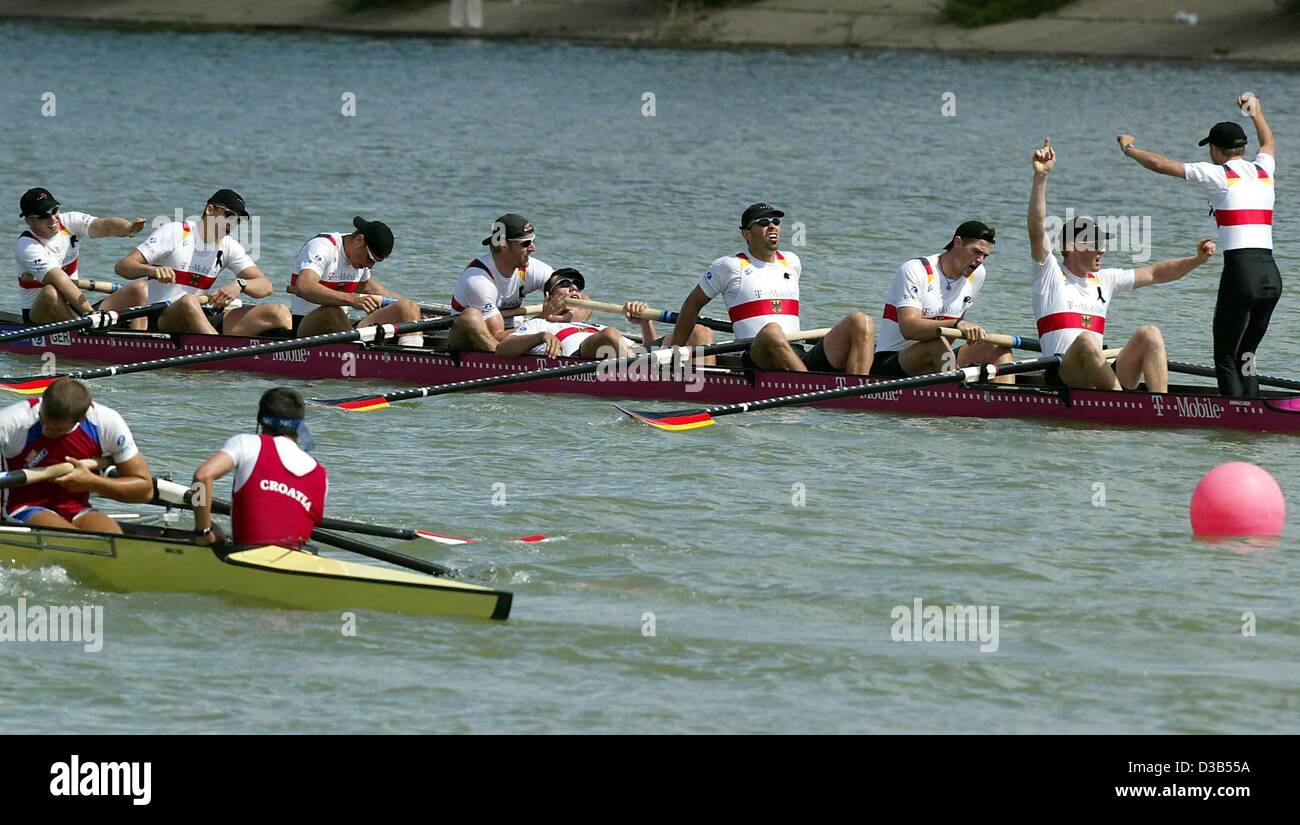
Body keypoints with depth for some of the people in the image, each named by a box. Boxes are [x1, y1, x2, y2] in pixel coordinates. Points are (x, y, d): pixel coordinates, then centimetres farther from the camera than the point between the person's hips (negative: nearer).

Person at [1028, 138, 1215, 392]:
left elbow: (1155, 273, 23)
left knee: (1150, 333, -17)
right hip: (1063, 378, -6)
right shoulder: (1051, 276, 5)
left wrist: (1196, 260, 7)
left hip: (1104, 378, 6)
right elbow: (1037, 231, -9)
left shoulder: (1104, 280, 22)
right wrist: (1040, 178, -20)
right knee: (1086, 340, -36)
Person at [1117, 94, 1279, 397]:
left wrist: (1129, 148, 22)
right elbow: (1269, 144, 42)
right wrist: (1256, 110, 59)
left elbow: (1160, 164, 3)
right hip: (1272, 276, 6)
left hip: (1240, 272, -6)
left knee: (1225, 360, 1)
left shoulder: (1217, 175, 0)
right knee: (1246, 357, 15)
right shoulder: (1263, 170, 16)